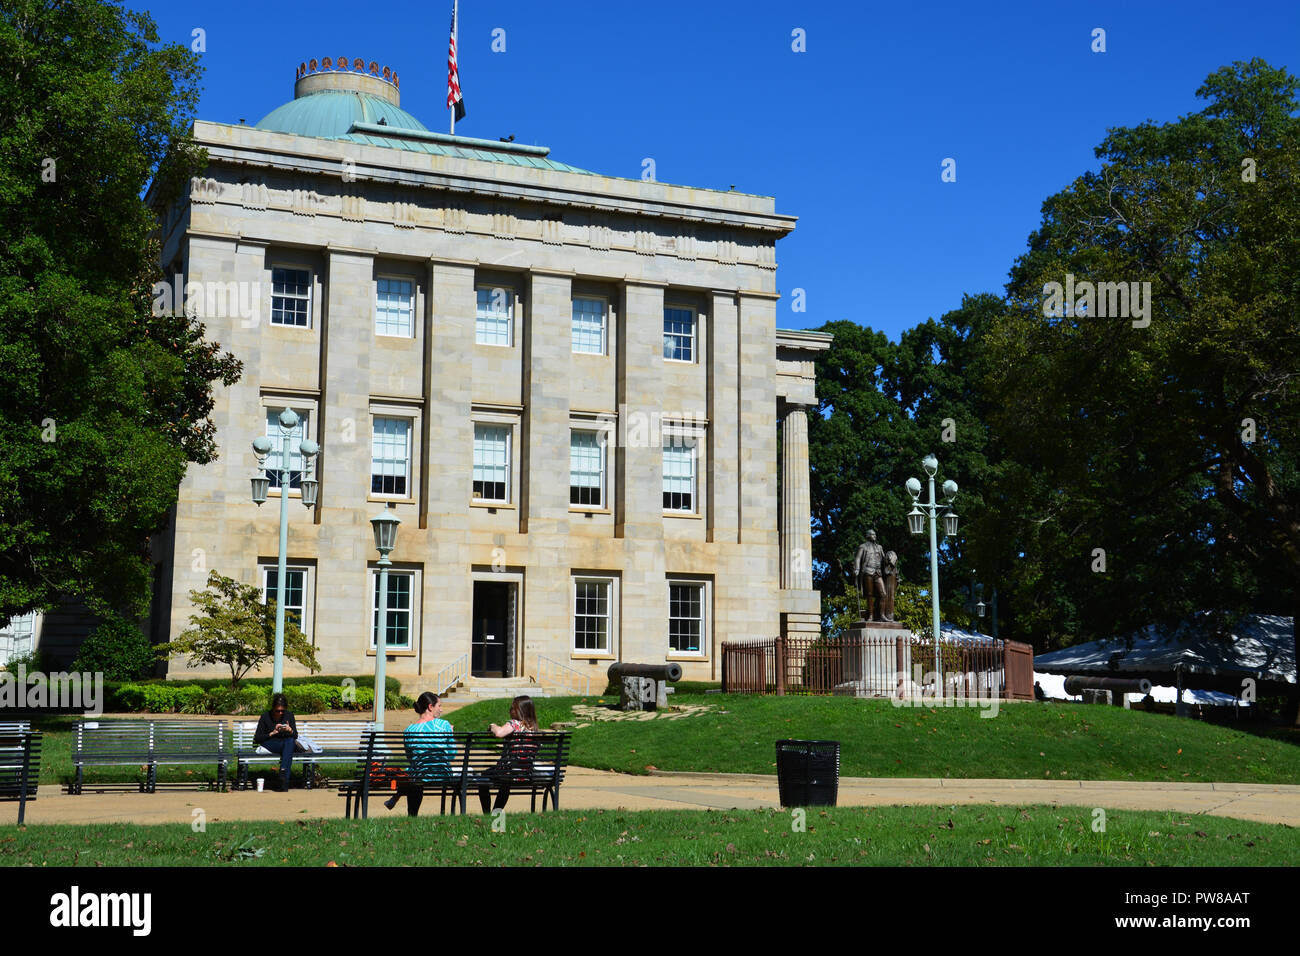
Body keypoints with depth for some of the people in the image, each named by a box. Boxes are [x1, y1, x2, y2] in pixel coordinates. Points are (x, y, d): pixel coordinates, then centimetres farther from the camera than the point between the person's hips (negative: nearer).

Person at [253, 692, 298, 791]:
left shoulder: (289, 716, 3)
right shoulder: (266, 717, -5)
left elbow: (295, 736, 4)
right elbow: (257, 739, -5)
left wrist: (290, 730, -19)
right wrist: (272, 733, -18)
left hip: (287, 744, 3)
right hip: (269, 745, -3)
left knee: (290, 740, -34)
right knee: (288, 742, -34)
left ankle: (283, 774, -45)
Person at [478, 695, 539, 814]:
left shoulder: (514, 723, -13)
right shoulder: (533, 727, 7)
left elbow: (499, 733, -30)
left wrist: (493, 726, -8)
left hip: (511, 771, -7)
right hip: (528, 772, 7)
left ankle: (486, 813, 18)